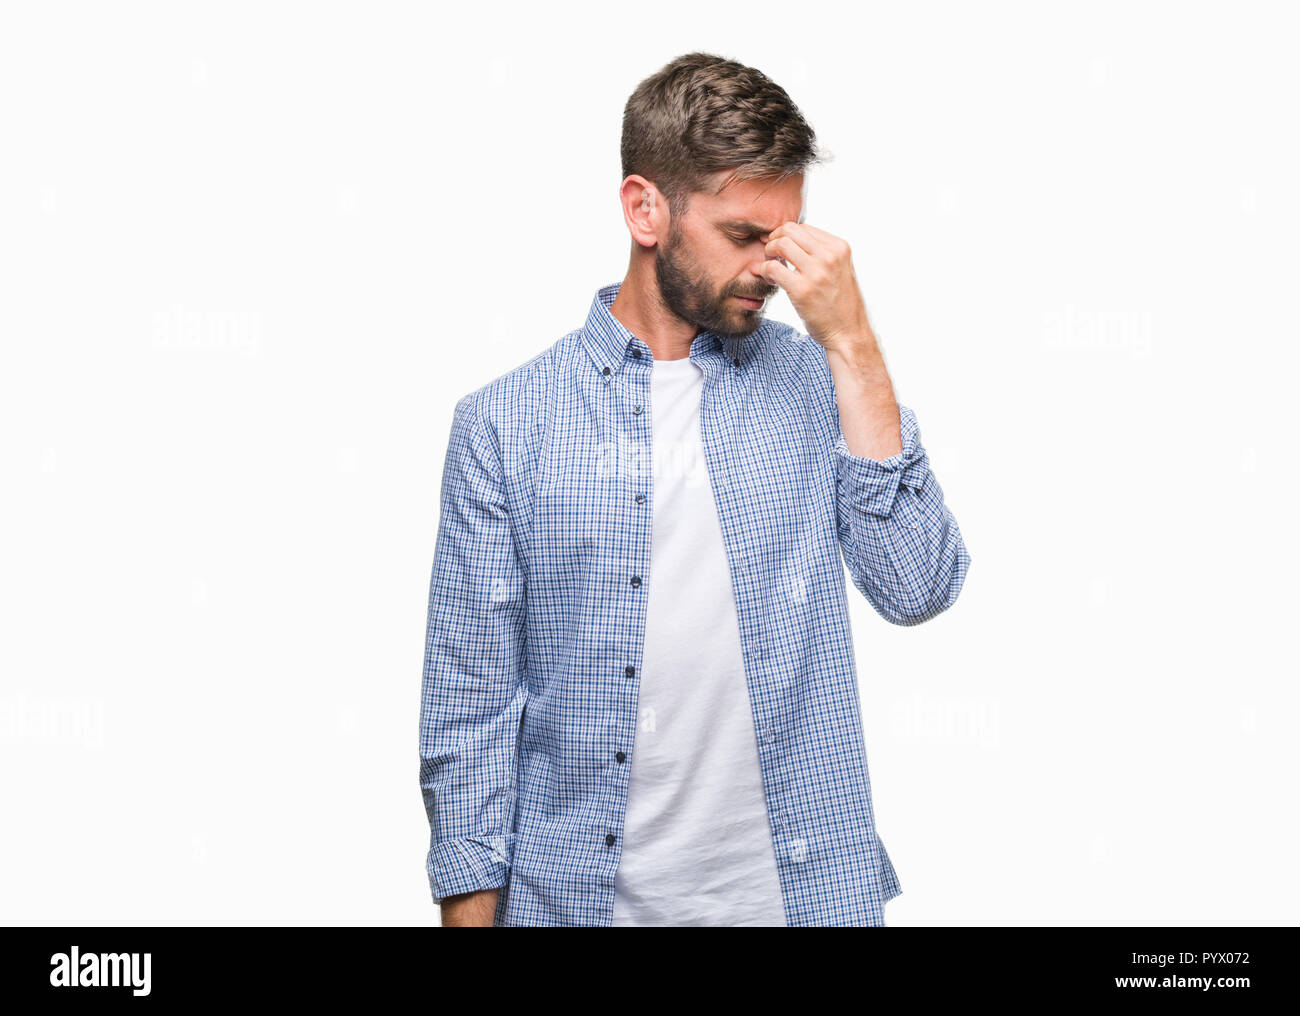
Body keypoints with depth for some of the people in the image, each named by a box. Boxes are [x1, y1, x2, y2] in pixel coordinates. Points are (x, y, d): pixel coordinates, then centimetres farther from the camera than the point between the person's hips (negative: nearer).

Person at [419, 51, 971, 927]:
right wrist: (472, 906, -5)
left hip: (803, 888, 2)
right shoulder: (504, 423, -3)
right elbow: (470, 704, -1)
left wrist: (851, 342, -12)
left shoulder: (815, 382, 2)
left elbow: (918, 590, -10)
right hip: (579, 897, -1)